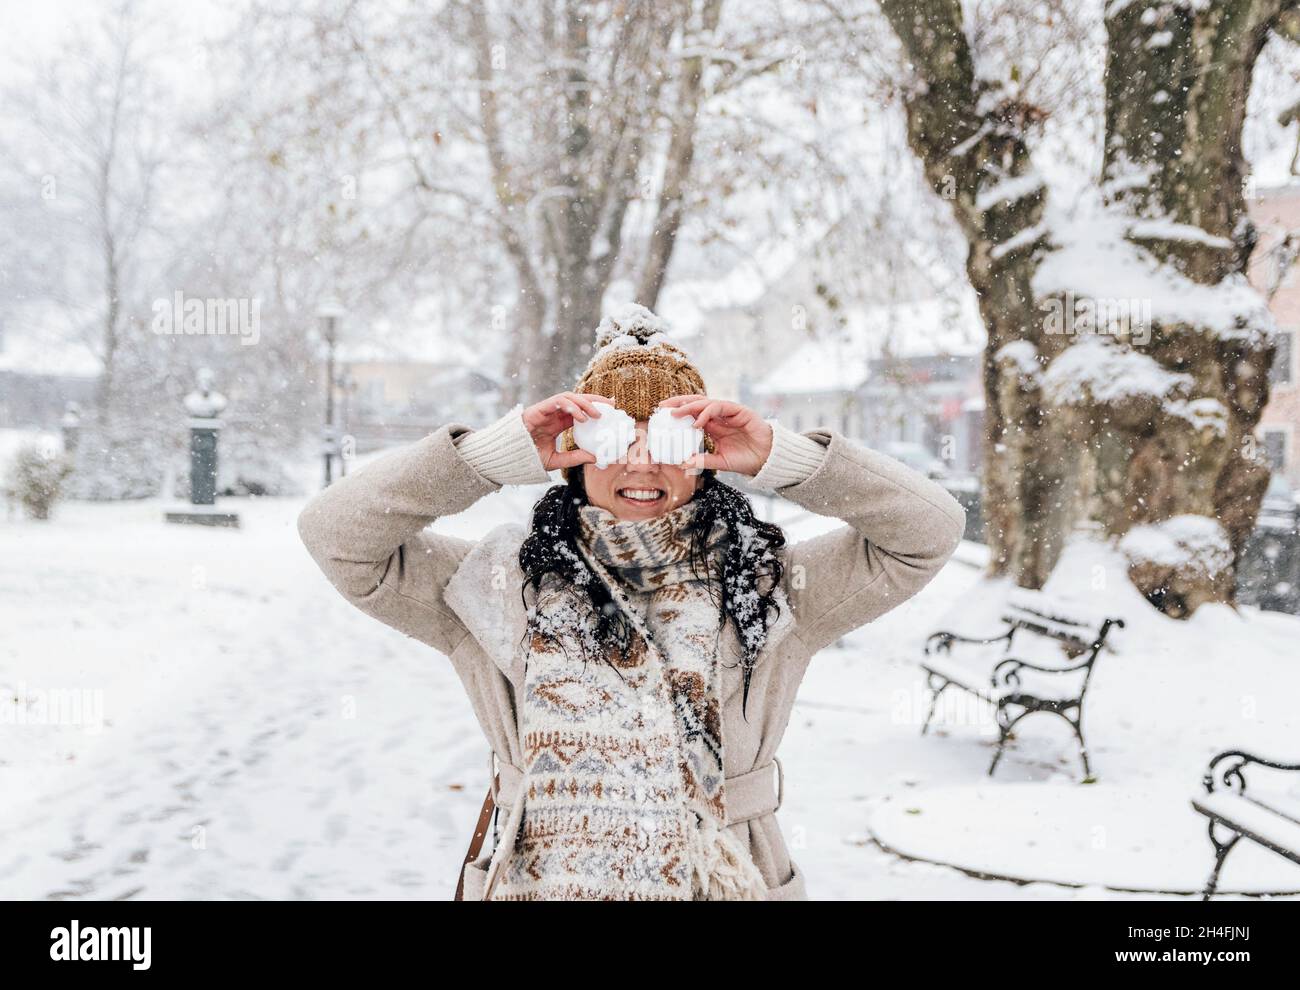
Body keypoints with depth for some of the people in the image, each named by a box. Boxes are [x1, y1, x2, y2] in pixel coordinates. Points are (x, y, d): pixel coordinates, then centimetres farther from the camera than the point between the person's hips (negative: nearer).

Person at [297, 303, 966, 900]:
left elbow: (929, 531, -3)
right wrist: (496, 455, -14)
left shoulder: (764, 583, 0)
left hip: (725, 882, 1)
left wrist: (781, 459, -12)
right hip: (538, 884, 0)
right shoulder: (504, 580, -1)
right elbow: (335, 534, -7)